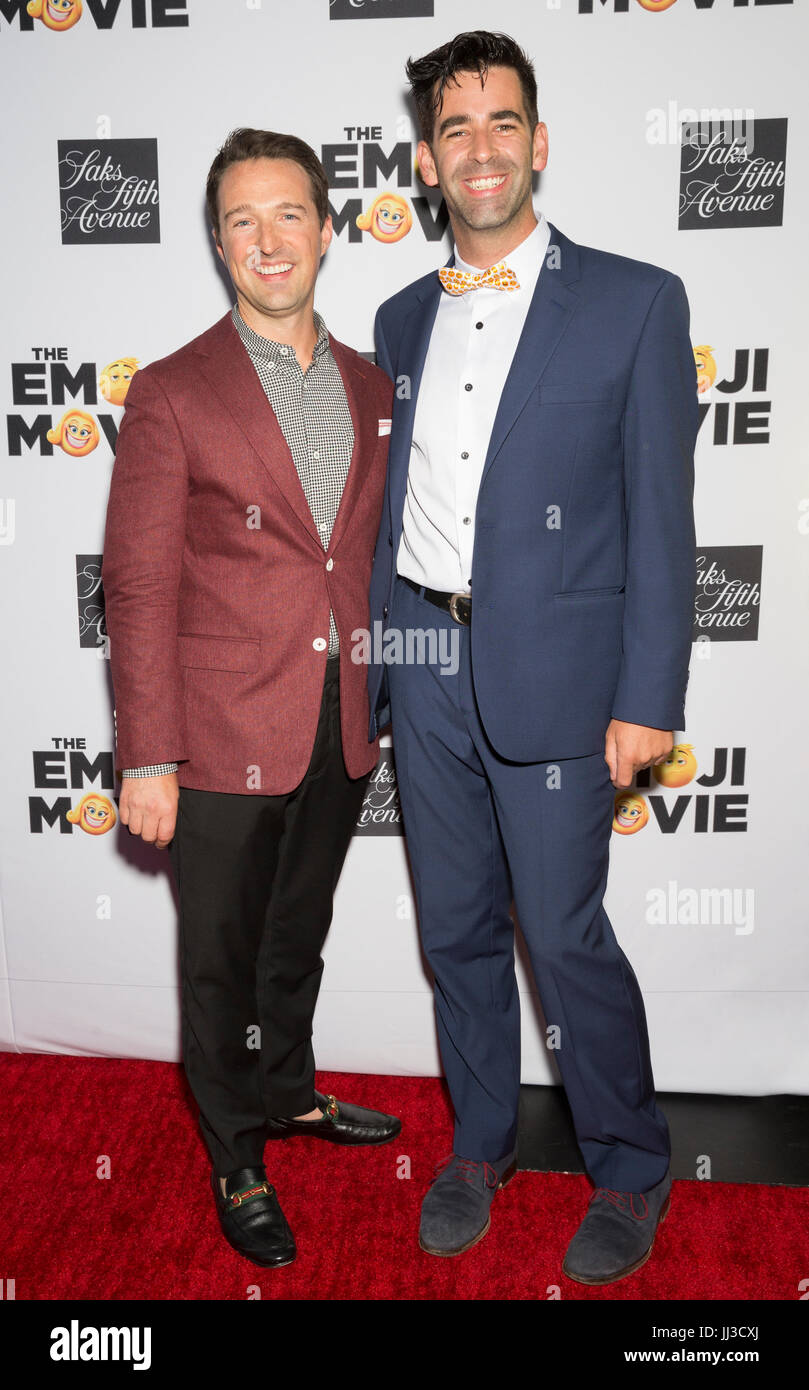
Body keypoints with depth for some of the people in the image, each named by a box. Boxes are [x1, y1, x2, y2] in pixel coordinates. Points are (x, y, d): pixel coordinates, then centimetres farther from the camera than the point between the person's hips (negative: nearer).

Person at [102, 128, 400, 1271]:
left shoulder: (372, 388, 8)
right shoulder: (170, 395, -7)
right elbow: (139, 590, -9)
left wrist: (375, 696, 10)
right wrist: (148, 759, -12)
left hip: (340, 734, 5)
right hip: (224, 741, -4)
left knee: (299, 936, 23)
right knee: (224, 958, 12)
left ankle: (291, 1092, 47)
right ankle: (238, 1163, 34)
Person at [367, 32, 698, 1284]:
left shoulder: (634, 302, -1)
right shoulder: (405, 318, 13)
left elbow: (660, 519, -5)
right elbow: (393, 507, 15)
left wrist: (648, 701, -10)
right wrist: (369, 664, 12)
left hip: (552, 673, -4)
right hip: (425, 668, 5)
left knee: (566, 937, 1)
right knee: (457, 930, 14)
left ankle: (631, 1169, 27)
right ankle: (480, 1144, 35)